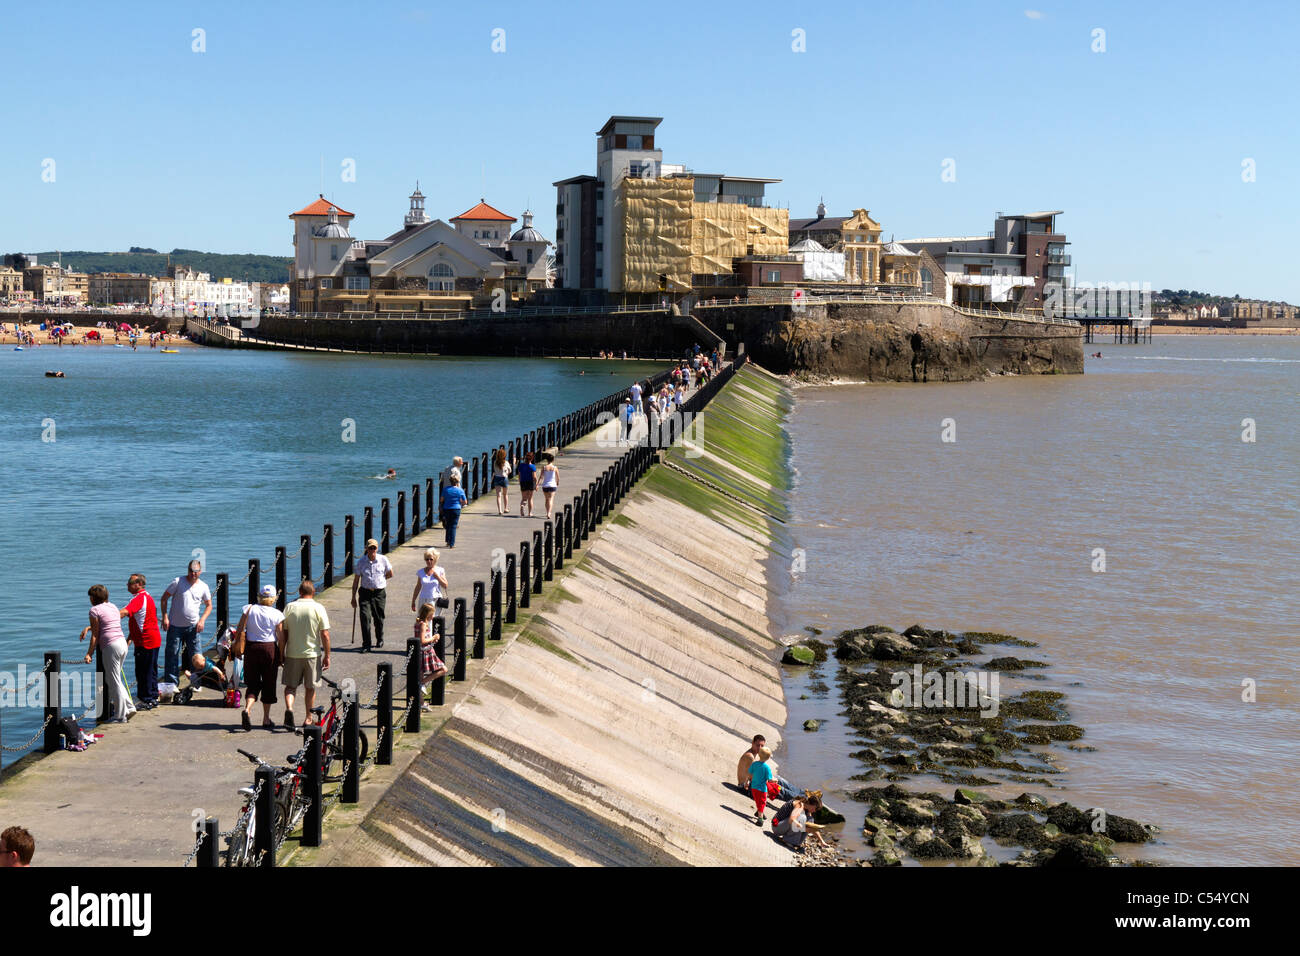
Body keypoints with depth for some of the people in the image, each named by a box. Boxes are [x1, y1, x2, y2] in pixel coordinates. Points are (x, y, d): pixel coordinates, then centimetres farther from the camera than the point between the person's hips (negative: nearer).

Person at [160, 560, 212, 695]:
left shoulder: (203, 587, 3)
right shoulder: (177, 582, -6)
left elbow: (209, 605, 13)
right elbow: (164, 598, -2)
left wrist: (202, 620, -2)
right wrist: (165, 617, -11)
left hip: (193, 626, 2)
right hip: (175, 625, -2)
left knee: (195, 655, 3)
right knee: (172, 654, 0)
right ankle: (171, 683, 8)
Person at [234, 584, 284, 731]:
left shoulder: (249, 609, 0)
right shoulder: (277, 614, -5)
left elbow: (239, 629, -1)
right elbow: (281, 637, -6)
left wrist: (236, 647, 9)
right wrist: (281, 657, 3)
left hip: (251, 647, 2)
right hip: (269, 648, -2)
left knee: (253, 683, 9)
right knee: (268, 684, 10)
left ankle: (247, 709, -17)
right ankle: (266, 719, 16)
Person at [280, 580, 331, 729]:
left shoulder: (290, 607, -2)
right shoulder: (318, 609, -7)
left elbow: (283, 634, 0)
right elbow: (325, 634, -8)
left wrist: (281, 653, 9)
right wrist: (327, 656, -1)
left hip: (292, 654, 1)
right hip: (312, 654, -1)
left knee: (291, 685, 12)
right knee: (310, 687, 13)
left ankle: (289, 708, -14)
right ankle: (308, 718, 20)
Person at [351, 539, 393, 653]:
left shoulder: (383, 559, -2)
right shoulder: (361, 562, -2)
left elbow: (390, 574, 13)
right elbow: (356, 580, 3)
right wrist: (353, 597, 3)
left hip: (379, 593, 0)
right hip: (365, 593, 0)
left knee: (378, 619, 8)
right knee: (365, 617, -12)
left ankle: (380, 639, 35)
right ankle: (366, 645, -7)